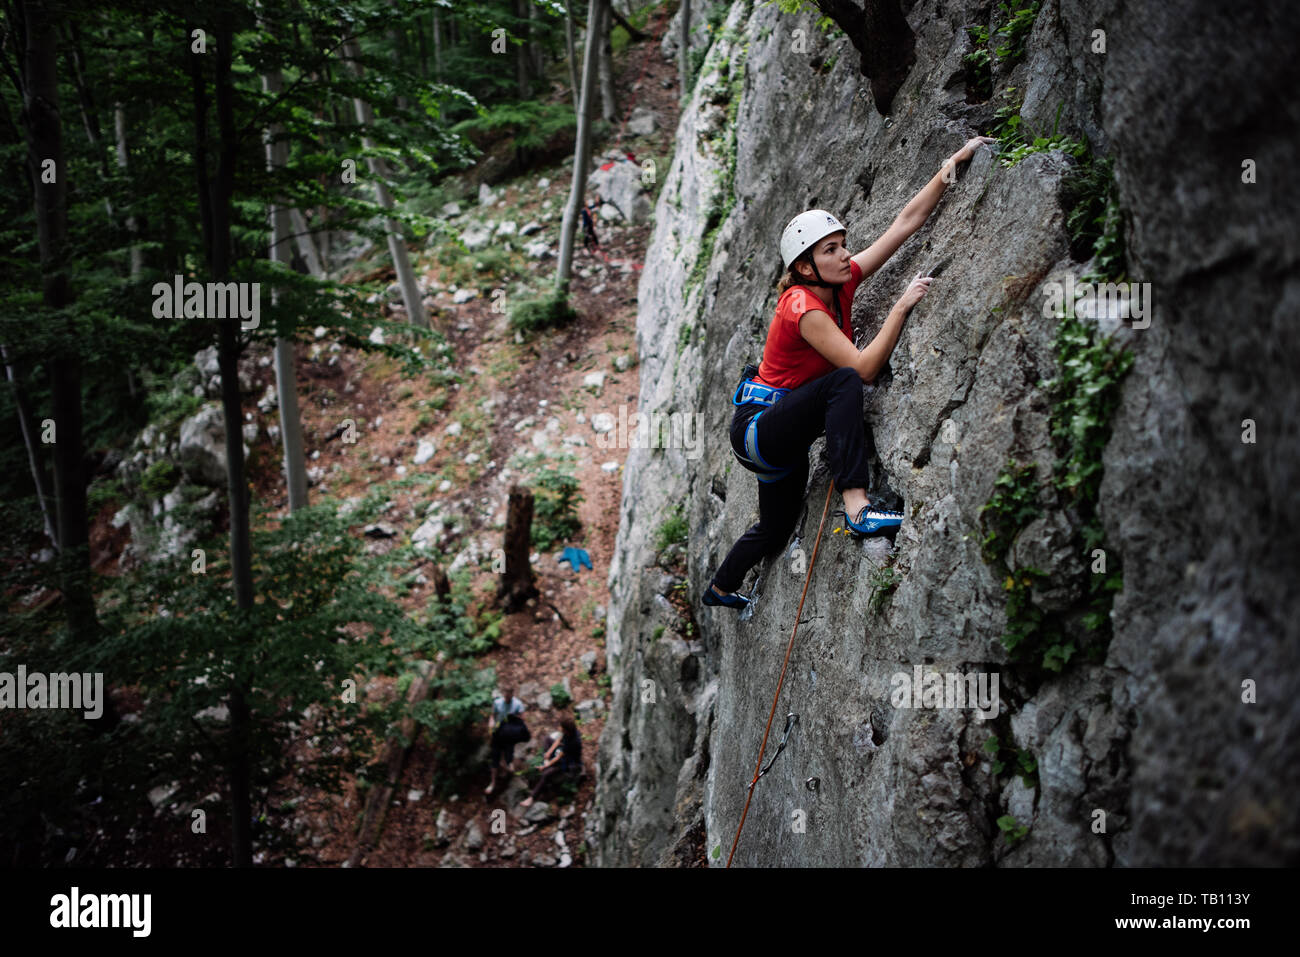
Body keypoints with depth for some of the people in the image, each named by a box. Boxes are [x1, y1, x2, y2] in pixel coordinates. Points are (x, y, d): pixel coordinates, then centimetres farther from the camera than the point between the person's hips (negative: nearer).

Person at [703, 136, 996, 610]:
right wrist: (902, 306, -30)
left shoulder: (842, 282, -3)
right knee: (843, 382, -34)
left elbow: (906, 221, -2)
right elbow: (863, 368, -32)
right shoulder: (802, 308, -24)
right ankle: (856, 506, -41)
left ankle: (720, 588, 48)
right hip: (757, 428, -9)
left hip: (783, 436, 9)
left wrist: (954, 162, -5)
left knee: (776, 530, 23)